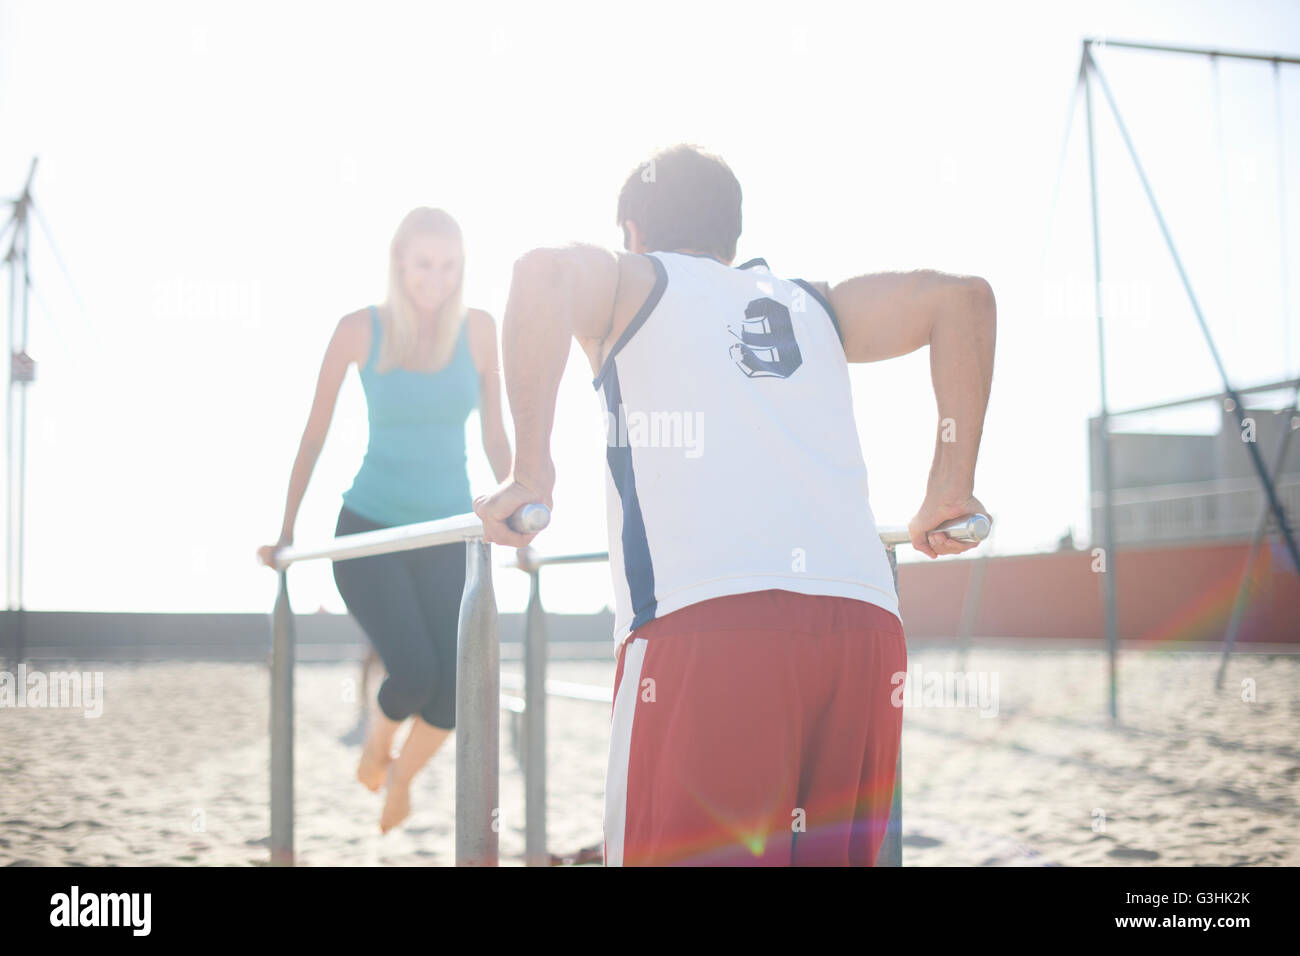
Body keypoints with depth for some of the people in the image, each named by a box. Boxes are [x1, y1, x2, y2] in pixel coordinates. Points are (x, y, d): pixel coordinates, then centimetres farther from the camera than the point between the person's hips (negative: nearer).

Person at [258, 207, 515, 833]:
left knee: (455, 690, -7)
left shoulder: (477, 330, 0)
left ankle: (399, 781, 25)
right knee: (414, 673, -19)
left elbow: (495, 437, 7)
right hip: (369, 529, -3)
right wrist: (285, 534, 4)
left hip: (447, 536, 3)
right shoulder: (360, 330, -5)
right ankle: (376, 738, 18)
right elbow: (314, 436, 1)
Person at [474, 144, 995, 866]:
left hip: (704, 618, -5)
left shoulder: (632, 282, 20)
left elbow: (546, 271, -3)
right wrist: (951, 489, 18)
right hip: (868, 619, 5)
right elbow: (962, 295, 20)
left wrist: (529, 473, -4)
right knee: (834, 852, 14)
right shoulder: (808, 303, 31)